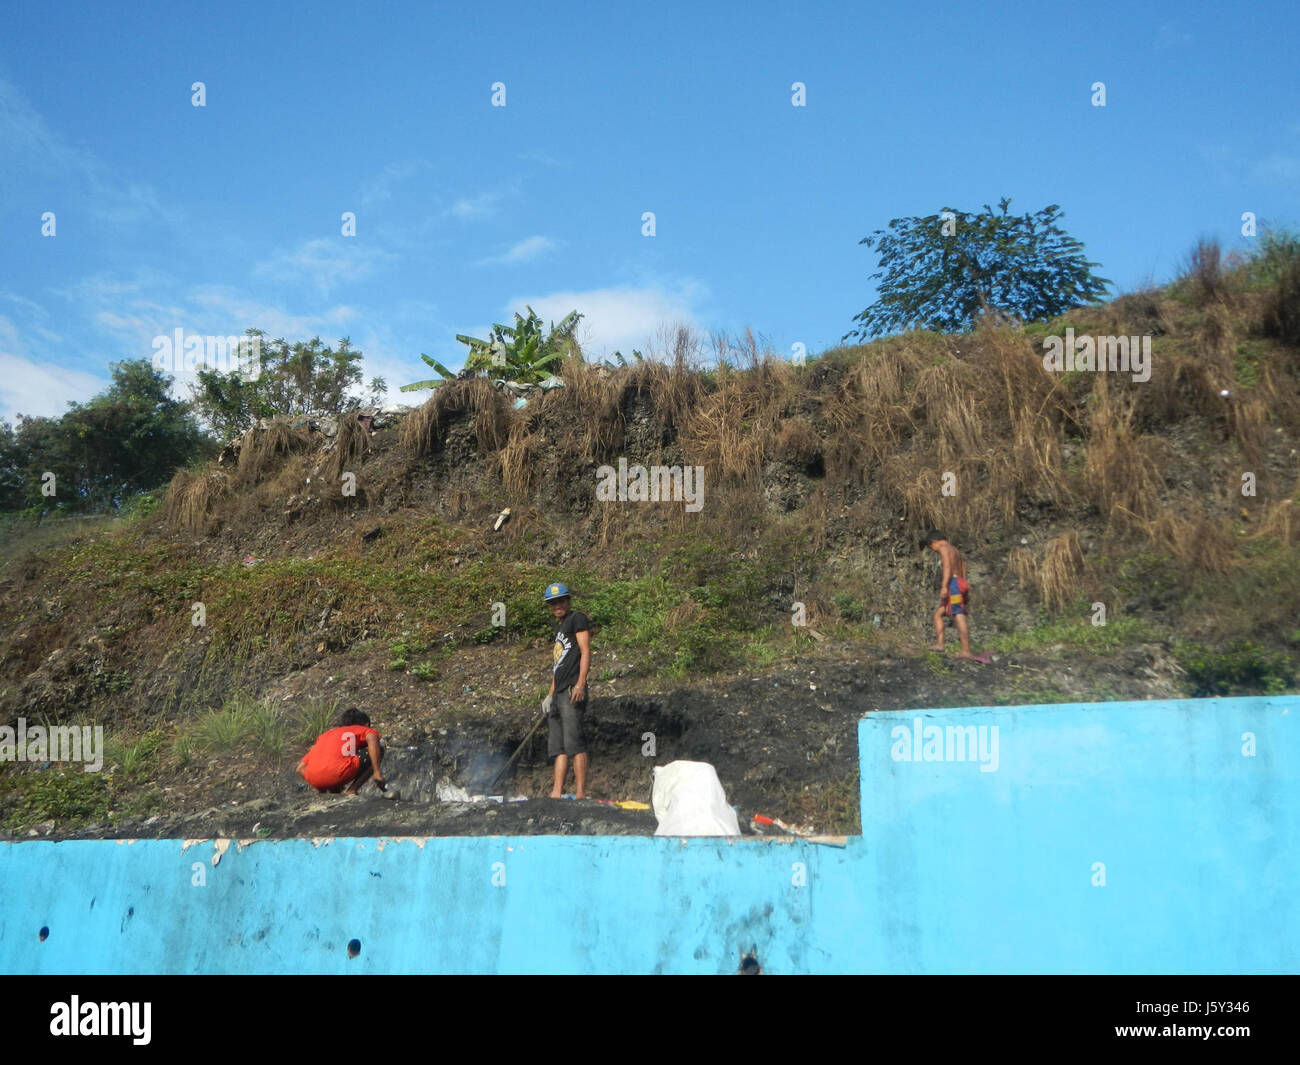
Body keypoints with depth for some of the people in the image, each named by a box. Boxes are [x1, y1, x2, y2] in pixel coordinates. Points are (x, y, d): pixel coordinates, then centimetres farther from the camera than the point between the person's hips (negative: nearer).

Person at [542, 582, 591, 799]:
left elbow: (585, 651, -10)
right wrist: (551, 693, 23)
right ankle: (556, 793, 5)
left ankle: (580, 793, -15)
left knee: (574, 742, -14)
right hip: (559, 693, 9)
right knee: (558, 746, 5)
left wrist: (580, 683, -20)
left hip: (572, 690, -9)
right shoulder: (559, 627, 25)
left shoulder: (577, 618, 0)